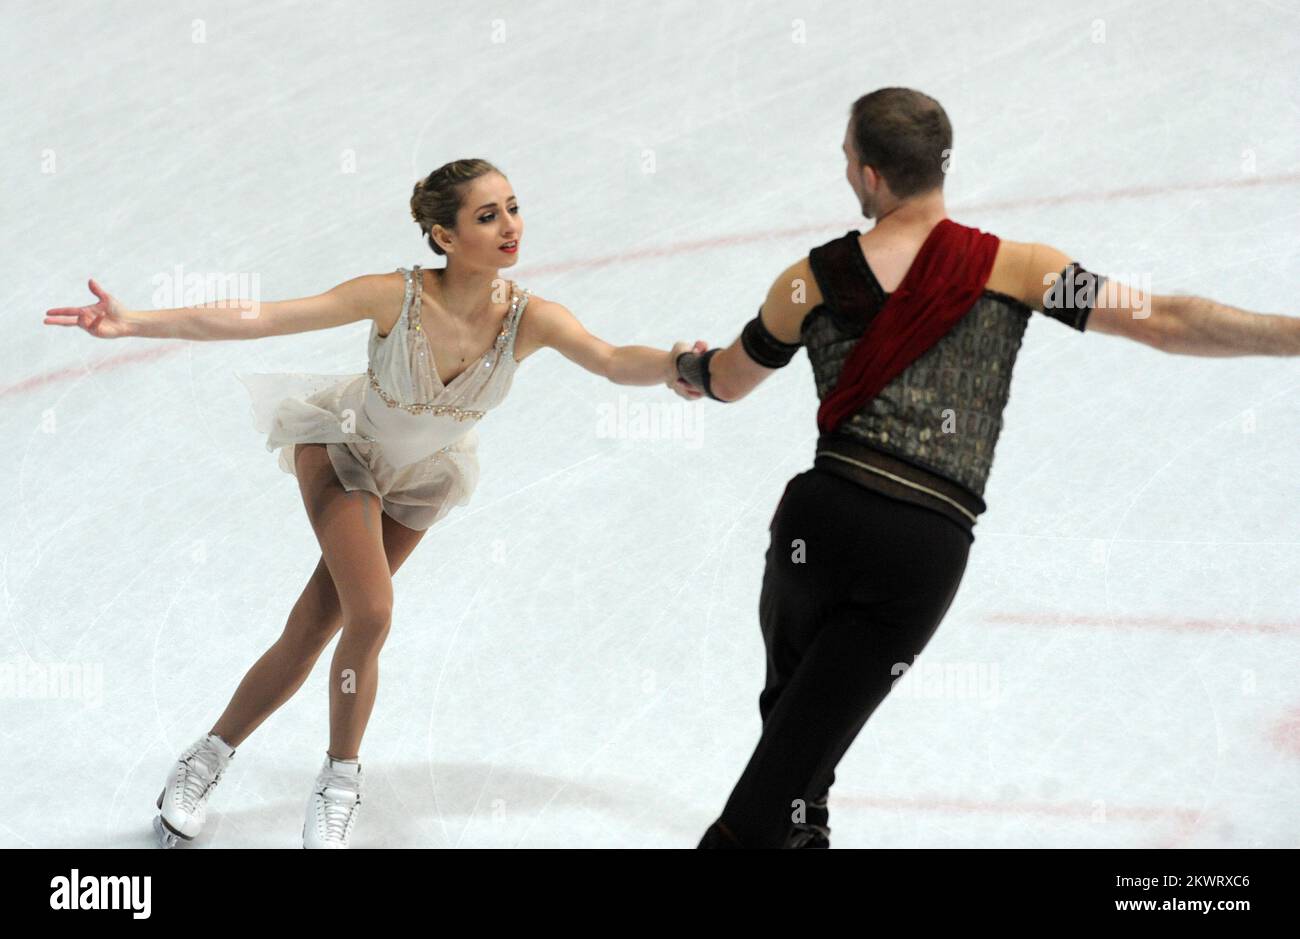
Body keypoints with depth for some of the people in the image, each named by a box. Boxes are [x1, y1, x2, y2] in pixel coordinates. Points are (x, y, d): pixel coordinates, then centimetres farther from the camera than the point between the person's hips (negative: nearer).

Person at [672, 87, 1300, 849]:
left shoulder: (813, 280, 5)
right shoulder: (1014, 270, 1)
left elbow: (726, 383, 22)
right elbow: (1165, 323, -5)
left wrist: (690, 366, 46)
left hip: (826, 516, 1)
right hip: (929, 549, -1)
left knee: (789, 700, 25)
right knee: (797, 753, 4)